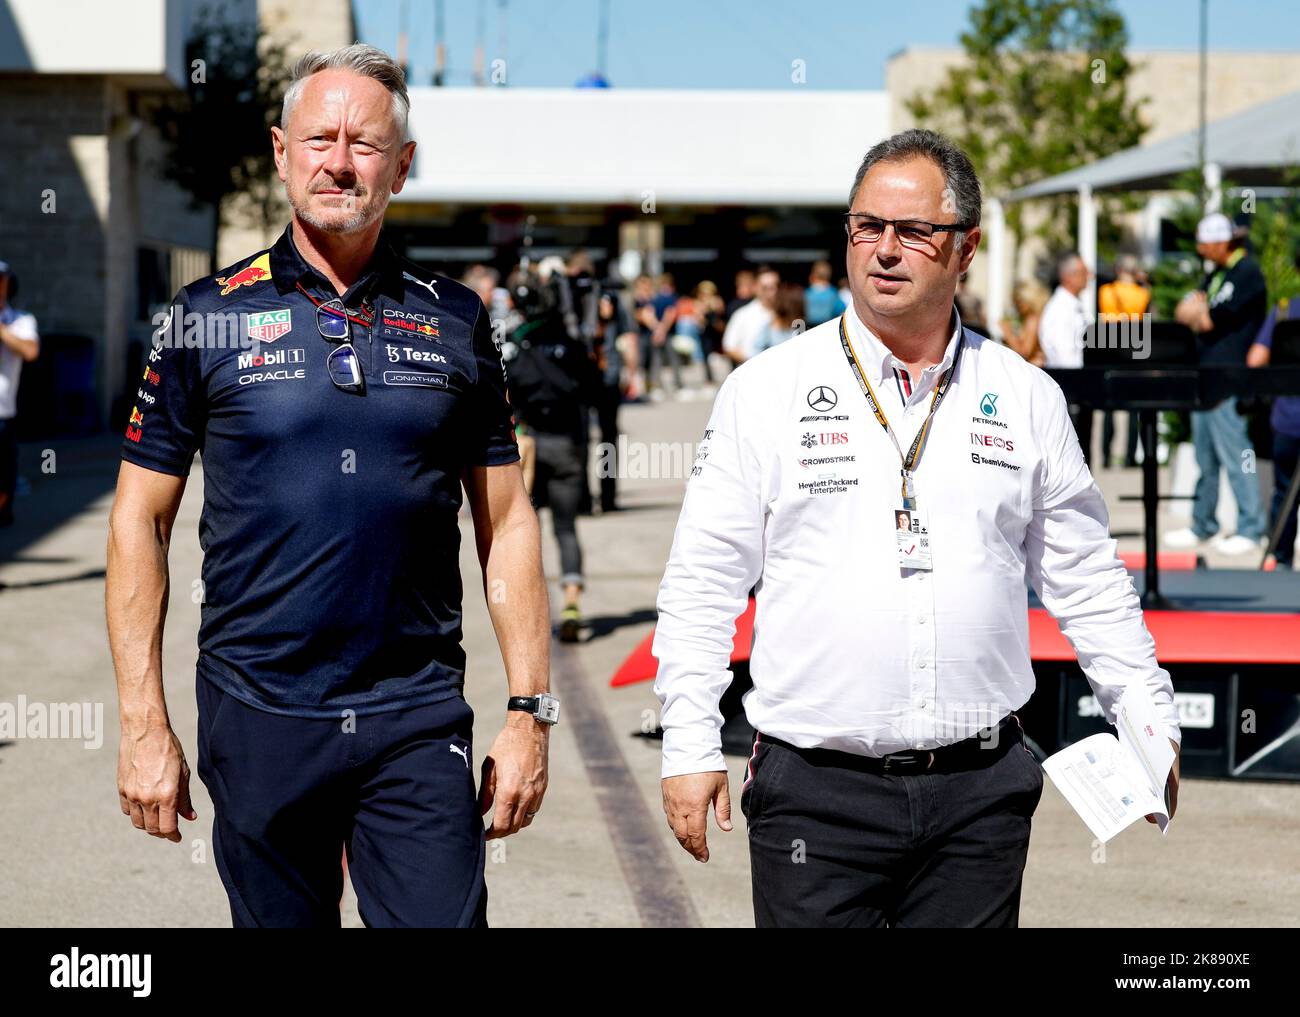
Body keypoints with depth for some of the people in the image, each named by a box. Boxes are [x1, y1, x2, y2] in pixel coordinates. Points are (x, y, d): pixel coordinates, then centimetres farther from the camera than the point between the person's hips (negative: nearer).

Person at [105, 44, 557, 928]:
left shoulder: (456, 322, 6)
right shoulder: (210, 317, 2)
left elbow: (507, 523, 9)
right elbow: (140, 520, 3)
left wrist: (531, 713, 2)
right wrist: (144, 724, -3)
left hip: (420, 721, 1)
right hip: (258, 718, 0)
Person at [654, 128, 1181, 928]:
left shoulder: (1027, 399, 8)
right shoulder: (766, 391, 1)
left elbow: (1086, 580, 15)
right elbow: (702, 585, 2)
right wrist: (690, 748, -3)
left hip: (981, 794, 2)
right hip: (816, 792, -2)